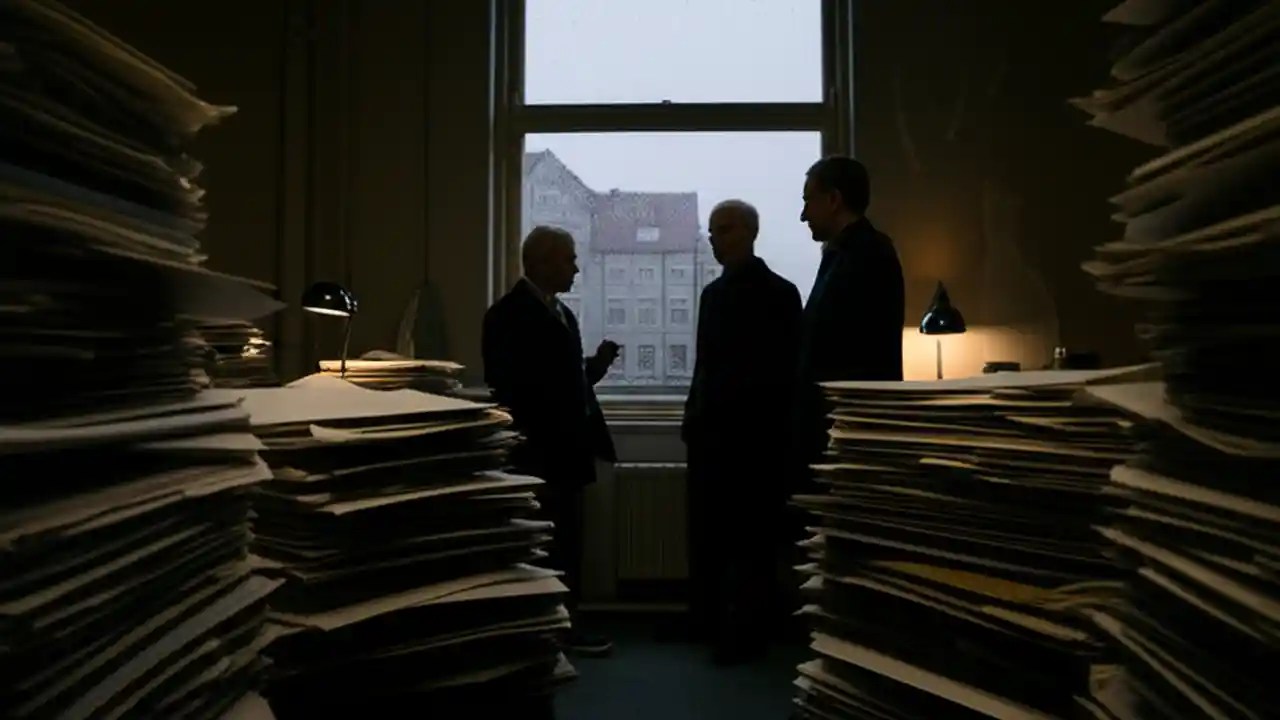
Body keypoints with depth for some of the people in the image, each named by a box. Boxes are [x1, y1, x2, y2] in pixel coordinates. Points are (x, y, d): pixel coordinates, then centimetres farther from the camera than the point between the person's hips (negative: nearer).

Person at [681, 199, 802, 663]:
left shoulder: (778, 293, -5)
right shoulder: (713, 292, 15)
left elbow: (784, 369, -9)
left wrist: (775, 428, -14)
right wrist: (693, 415, 10)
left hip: (751, 434, -6)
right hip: (709, 433, 7)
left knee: (747, 537, 1)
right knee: (705, 534, 12)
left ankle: (744, 632, 12)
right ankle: (705, 619, 25)